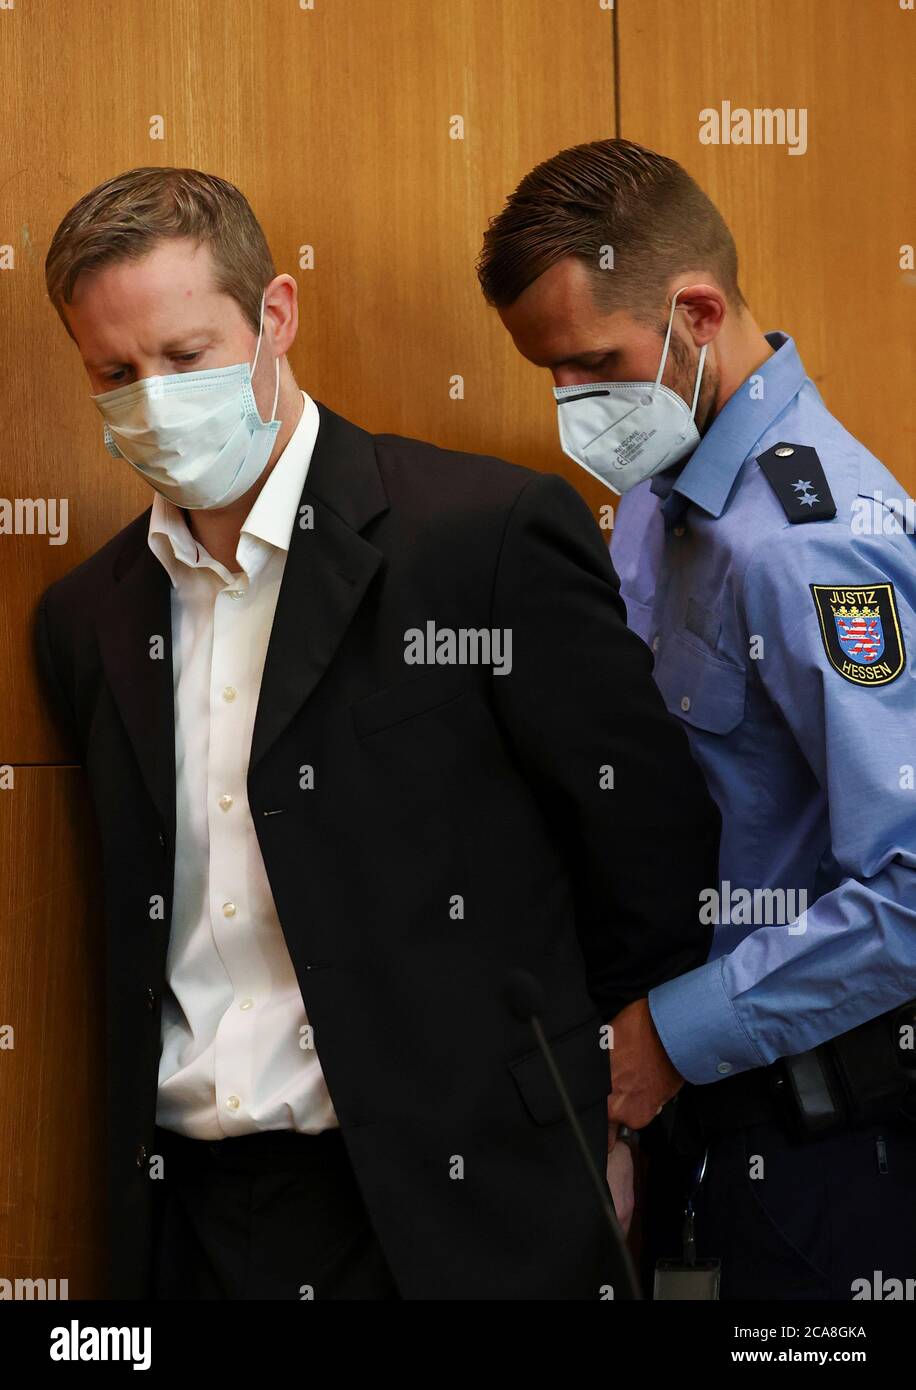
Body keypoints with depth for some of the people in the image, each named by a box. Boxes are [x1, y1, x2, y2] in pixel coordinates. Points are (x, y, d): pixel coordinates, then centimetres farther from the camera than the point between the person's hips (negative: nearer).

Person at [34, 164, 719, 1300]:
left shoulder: (491, 535, -11)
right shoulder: (85, 619, 8)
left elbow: (657, 853, -6)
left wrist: (585, 1101, 3)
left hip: (451, 1207, -4)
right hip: (189, 1207, 5)